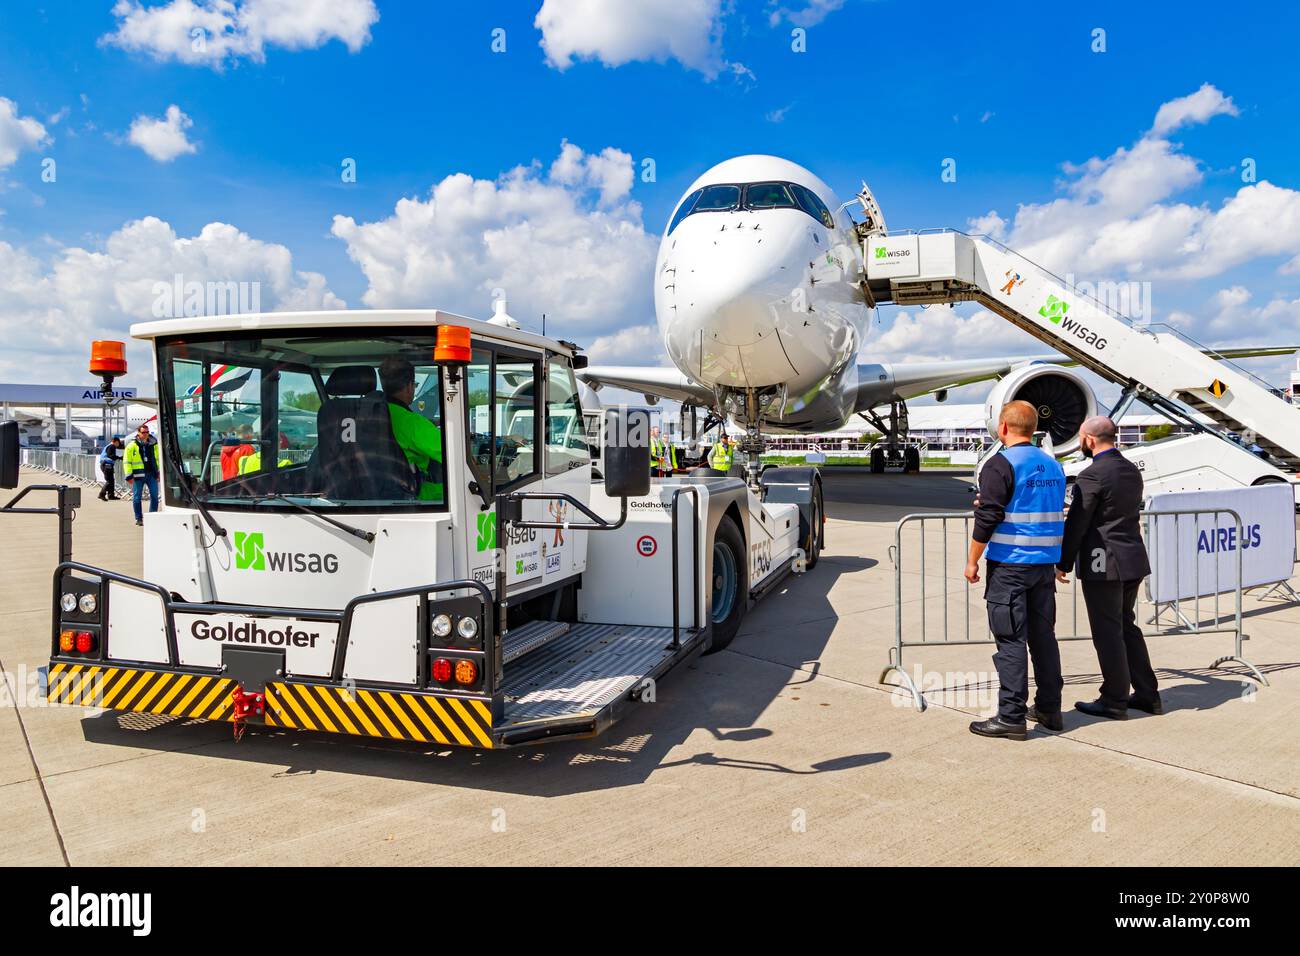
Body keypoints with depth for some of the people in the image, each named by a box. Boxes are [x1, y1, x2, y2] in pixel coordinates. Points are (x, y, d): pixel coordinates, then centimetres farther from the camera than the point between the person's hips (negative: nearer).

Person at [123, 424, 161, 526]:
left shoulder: (153, 445, 10)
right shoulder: (132, 446, -2)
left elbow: (157, 459, 22)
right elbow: (126, 462, -3)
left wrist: (158, 472, 19)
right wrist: (129, 476, -8)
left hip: (151, 474, 3)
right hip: (138, 475, -3)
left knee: (154, 495, 1)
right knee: (137, 497, 3)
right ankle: (139, 518, 12)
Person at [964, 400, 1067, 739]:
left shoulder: (1000, 465, -12)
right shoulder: (1053, 466, 12)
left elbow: (988, 518, -18)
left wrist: (972, 560, -8)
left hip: (1009, 565, -7)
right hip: (1045, 564, 7)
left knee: (1010, 640, -4)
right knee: (1043, 635, 14)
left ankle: (1011, 716, -1)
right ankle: (1049, 709, 22)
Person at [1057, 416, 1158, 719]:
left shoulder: (1092, 475, -17)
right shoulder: (1132, 471, 10)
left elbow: (1076, 524, -14)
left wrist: (1063, 563, -5)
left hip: (1103, 564, -8)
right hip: (1133, 559, 8)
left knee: (1107, 632, 1)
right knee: (1127, 626, 18)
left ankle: (1114, 700, 10)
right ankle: (1147, 694, 24)